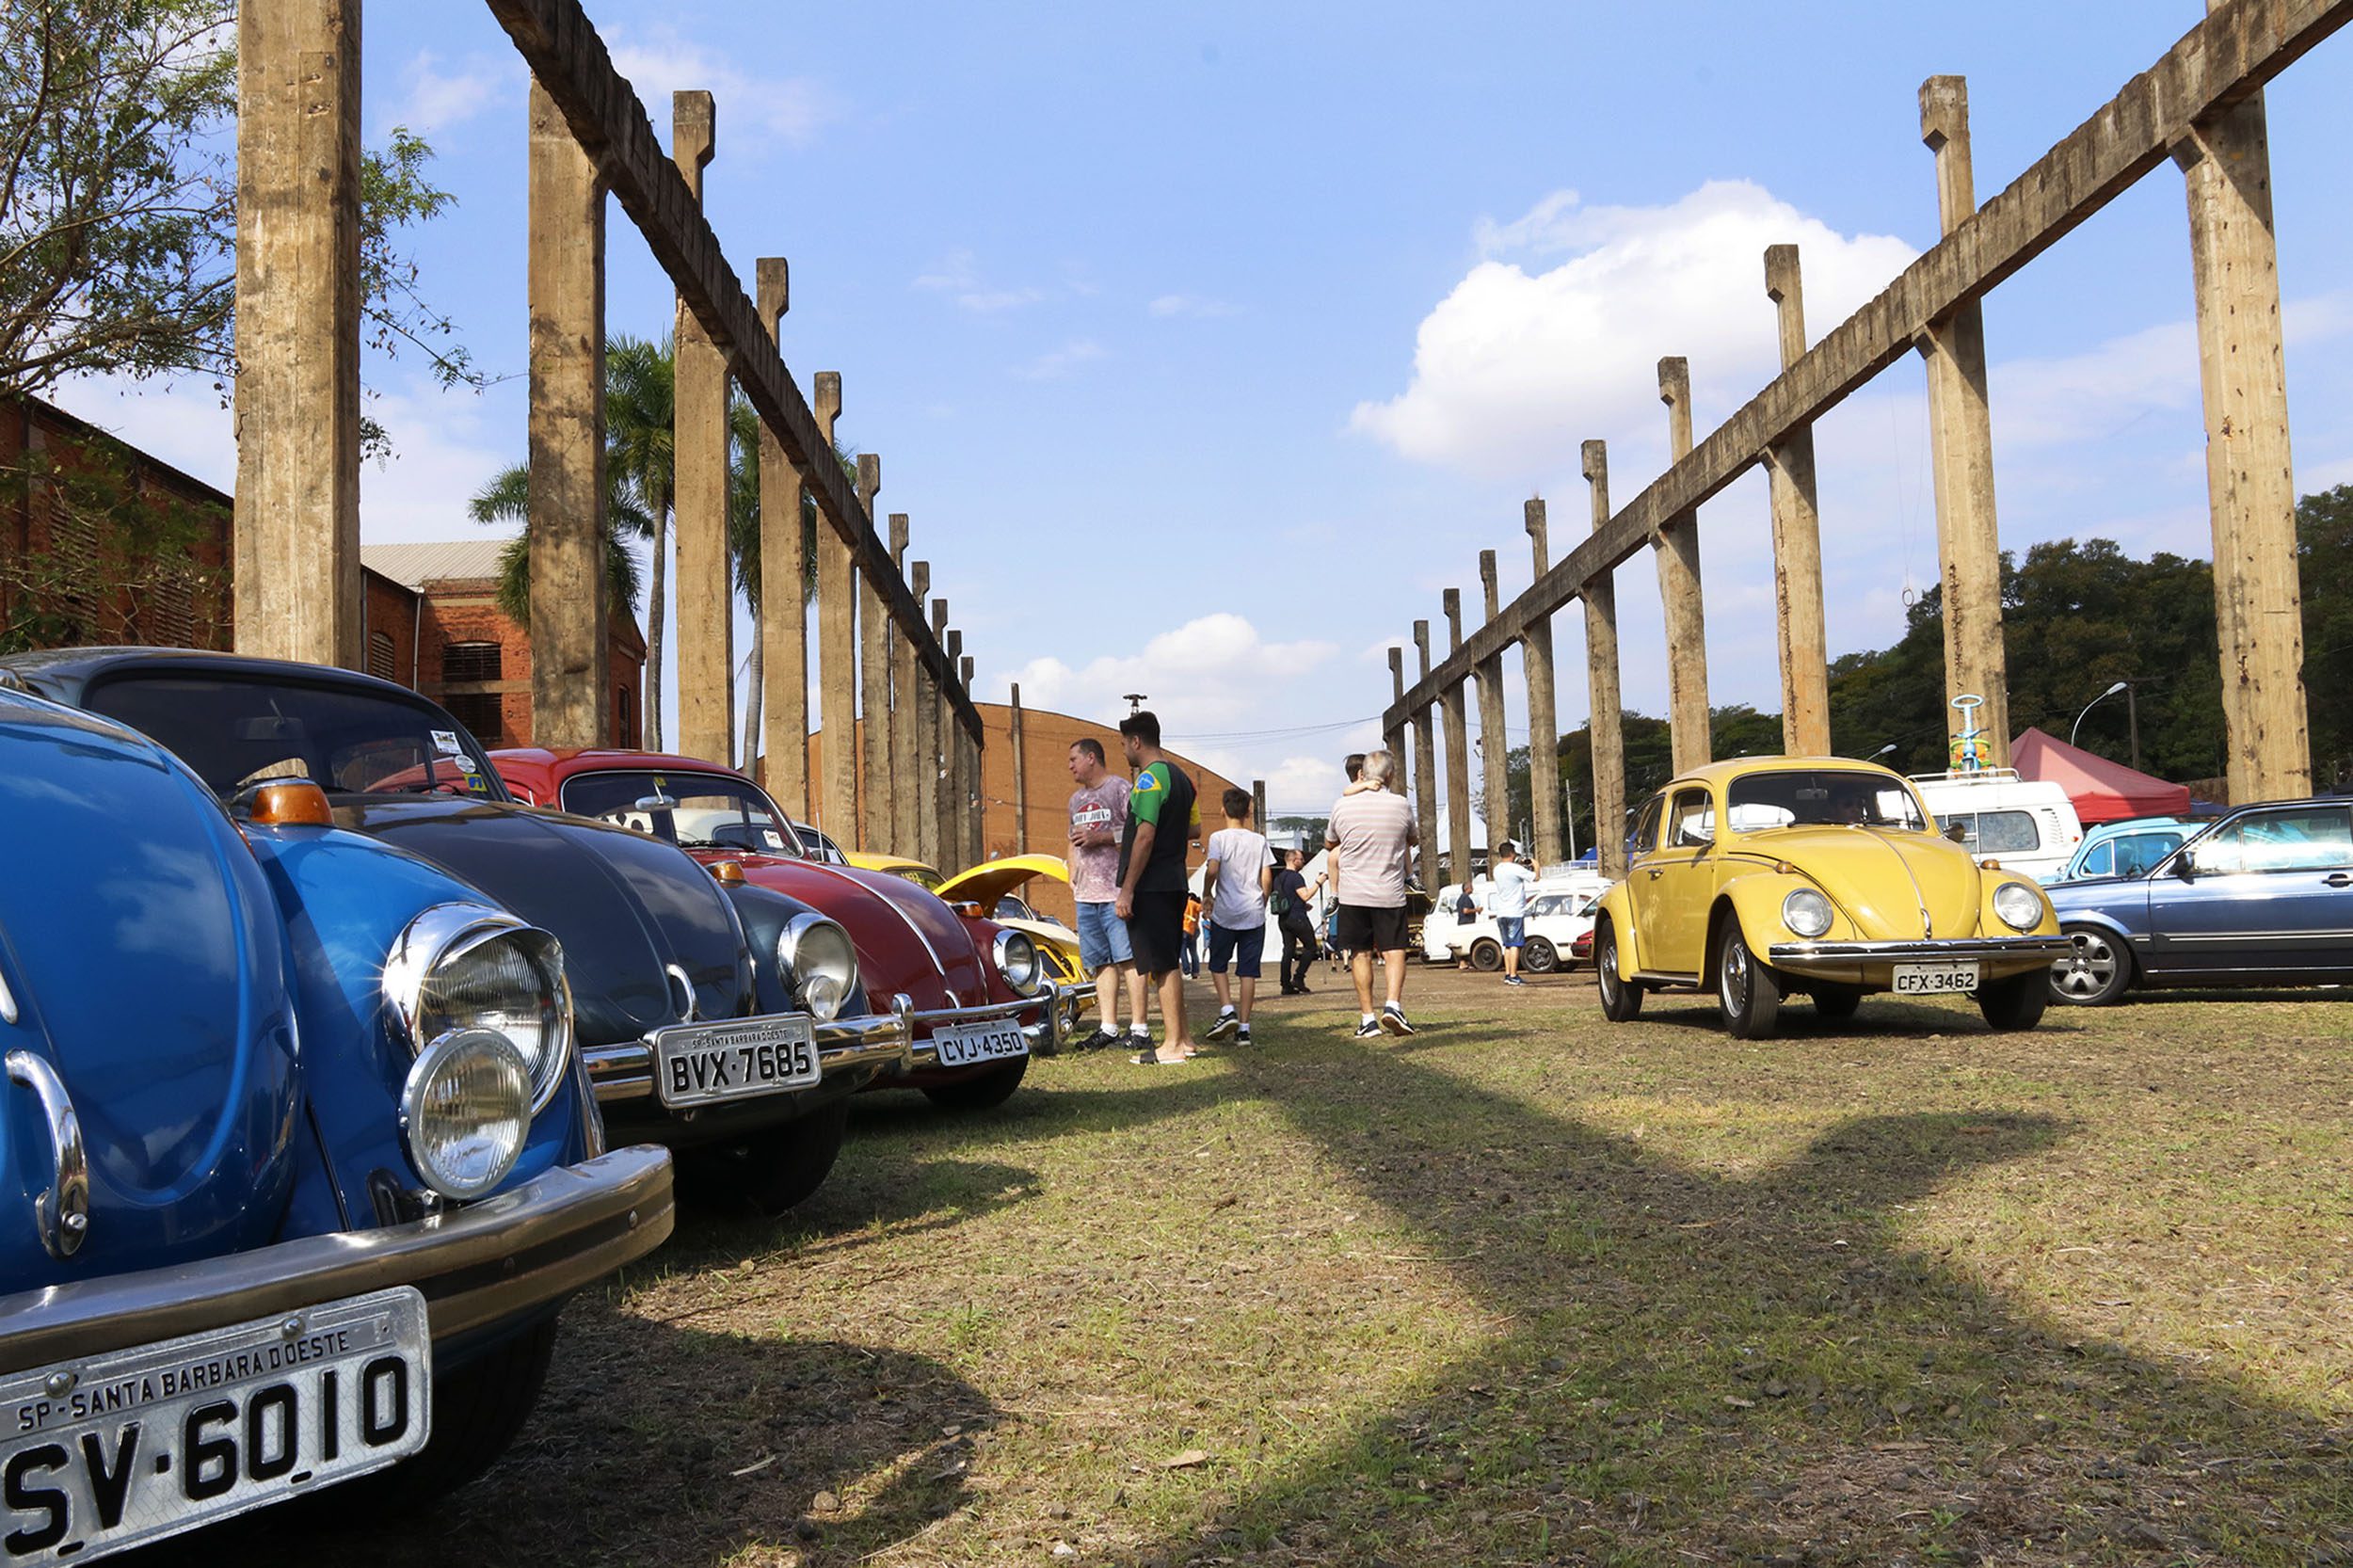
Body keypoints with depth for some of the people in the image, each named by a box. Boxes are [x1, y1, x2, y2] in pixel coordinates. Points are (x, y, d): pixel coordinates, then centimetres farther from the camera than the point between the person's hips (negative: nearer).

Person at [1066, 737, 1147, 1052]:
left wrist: (1100, 838, -15)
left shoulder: (1120, 788, -3)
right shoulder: (1077, 799, 21)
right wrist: (1072, 878, 18)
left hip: (1117, 891, -8)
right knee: (1100, 962, 8)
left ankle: (1139, 1028, -7)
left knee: (1127, 958, -8)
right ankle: (1108, 1027, 12)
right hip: (1086, 893, 8)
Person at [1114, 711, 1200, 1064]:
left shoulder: (1149, 778, -14)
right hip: (1175, 882, 10)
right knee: (1168, 963, 16)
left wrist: (1127, 889, -20)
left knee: (1160, 966, -6)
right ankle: (1182, 1036, 20)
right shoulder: (1180, 777, 15)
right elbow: (1192, 829, 23)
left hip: (1150, 886, -9)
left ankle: (1172, 1045, -4)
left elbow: (1145, 836, -21)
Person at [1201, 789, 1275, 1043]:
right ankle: (1243, 1028, 2)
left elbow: (1212, 870, -15)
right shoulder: (1259, 840, 5)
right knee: (1248, 971, 4)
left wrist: (1208, 895, 1)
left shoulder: (1219, 838, -4)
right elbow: (1267, 878, 3)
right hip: (1254, 914, 2)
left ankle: (1227, 1010, -6)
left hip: (1225, 913, -2)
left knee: (1217, 964, 13)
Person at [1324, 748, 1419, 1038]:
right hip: (1389, 893, -1)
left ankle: (1368, 1018, 6)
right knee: (1394, 950, 5)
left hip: (1353, 893, 1)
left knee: (1360, 954, 7)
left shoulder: (1342, 805, -3)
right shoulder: (1400, 805, -4)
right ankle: (1393, 1004, -16)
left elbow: (1329, 844, 15)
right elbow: (1414, 839, 16)